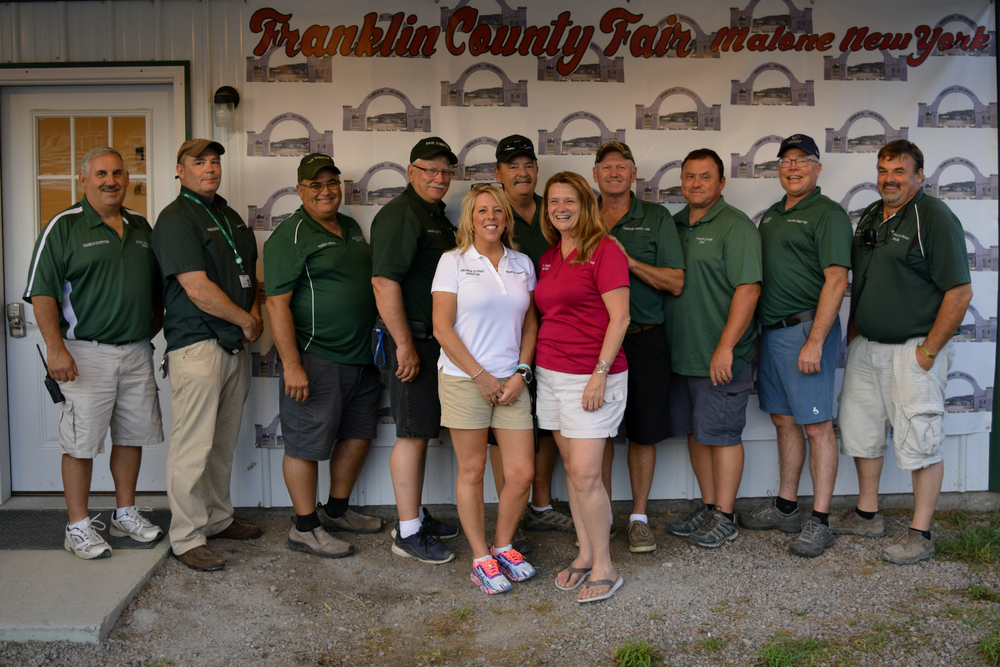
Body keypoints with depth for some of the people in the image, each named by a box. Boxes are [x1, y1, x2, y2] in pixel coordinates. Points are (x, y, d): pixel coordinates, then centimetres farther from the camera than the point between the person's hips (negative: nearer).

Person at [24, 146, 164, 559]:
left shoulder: (141, 227, 13)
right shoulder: (64, 227, -4)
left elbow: (156, 288, 23)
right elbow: (42, 292, -9)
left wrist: (152, 327, 13)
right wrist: (55, 347, -16)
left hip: (136, 353, 6)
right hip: (86, 353, -5)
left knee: (132, 435, 12)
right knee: (81, 441, -1)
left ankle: (125, 513, 26)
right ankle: (79, 527, 12)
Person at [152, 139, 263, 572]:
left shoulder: (228, 215, 18)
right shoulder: (176, 219, -10)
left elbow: (248, 271, 24)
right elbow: (198, 290, -18)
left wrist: (255, 312, 5)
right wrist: (245, 321, -7)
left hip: (235, 344, 8)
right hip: (196, 345, -8)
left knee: (224, 441, 16)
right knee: (193, 446, -4)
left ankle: (218, 519, 28)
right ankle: (187, 537, 5)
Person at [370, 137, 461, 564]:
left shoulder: (437, 216, 18)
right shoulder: (399, 214, -13)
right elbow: (384, 282, -21)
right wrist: (405, 345, -23)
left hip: (433, 340, 9)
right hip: (408, 340, -9)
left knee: (421, 432, 16)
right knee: (413, 433, -4)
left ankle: (415, 517, 28)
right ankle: (408, 533, 5)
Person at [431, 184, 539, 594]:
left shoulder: (522, 264, 11)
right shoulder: (453, 262, -1)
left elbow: (530, 323, 12)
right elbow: (442, 328, -6)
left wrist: (520, 372, -2)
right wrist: (481, 376, -9)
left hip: (511, 382, 4)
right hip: (464, 380, -3)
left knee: (522, 472, 1)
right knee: (472, 471, 5)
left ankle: (503, 546, 25)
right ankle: (480, 558, 20)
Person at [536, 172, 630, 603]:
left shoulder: (603, 250, -8)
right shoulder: (547, 259, 14)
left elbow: (619, 317, -12)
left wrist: (600, 373, -17)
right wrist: (528, 366, 11)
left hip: (591, 376, -7)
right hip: (550, 372, 7)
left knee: (585, 475, -7)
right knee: (571, 470, 12)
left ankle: (604, 568, 7)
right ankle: (584, 554, 24)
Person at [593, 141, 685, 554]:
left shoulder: (656, 218, 3)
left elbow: (676, 283, -4)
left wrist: (630, 262, -15)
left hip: (644, 338, -1)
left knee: (643, 433, 5)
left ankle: (639, 516, 20)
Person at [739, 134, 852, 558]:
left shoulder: (828, 213, -7)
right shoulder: (771, 216, 18)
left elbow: (836, 280, -16)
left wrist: (814, 341, -21)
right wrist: (757, 332, 14)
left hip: (807, 330, -8)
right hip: (771, 332, 8)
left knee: (816, 425, -3)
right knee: (784, 420, 14)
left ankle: (819, 522, 4)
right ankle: (785, 507, 24)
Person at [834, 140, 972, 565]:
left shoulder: (934, 217, -11)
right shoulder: (869, 218, 12)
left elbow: (960, 292, -15)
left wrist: (929, 351, -16)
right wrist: (853, 334, 13)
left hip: (912, 350, -8)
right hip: (865, 346, 8)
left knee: (921, 440, -1)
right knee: (860, 429, 14)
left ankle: (920, 534, 10)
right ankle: (867, 514, 29)